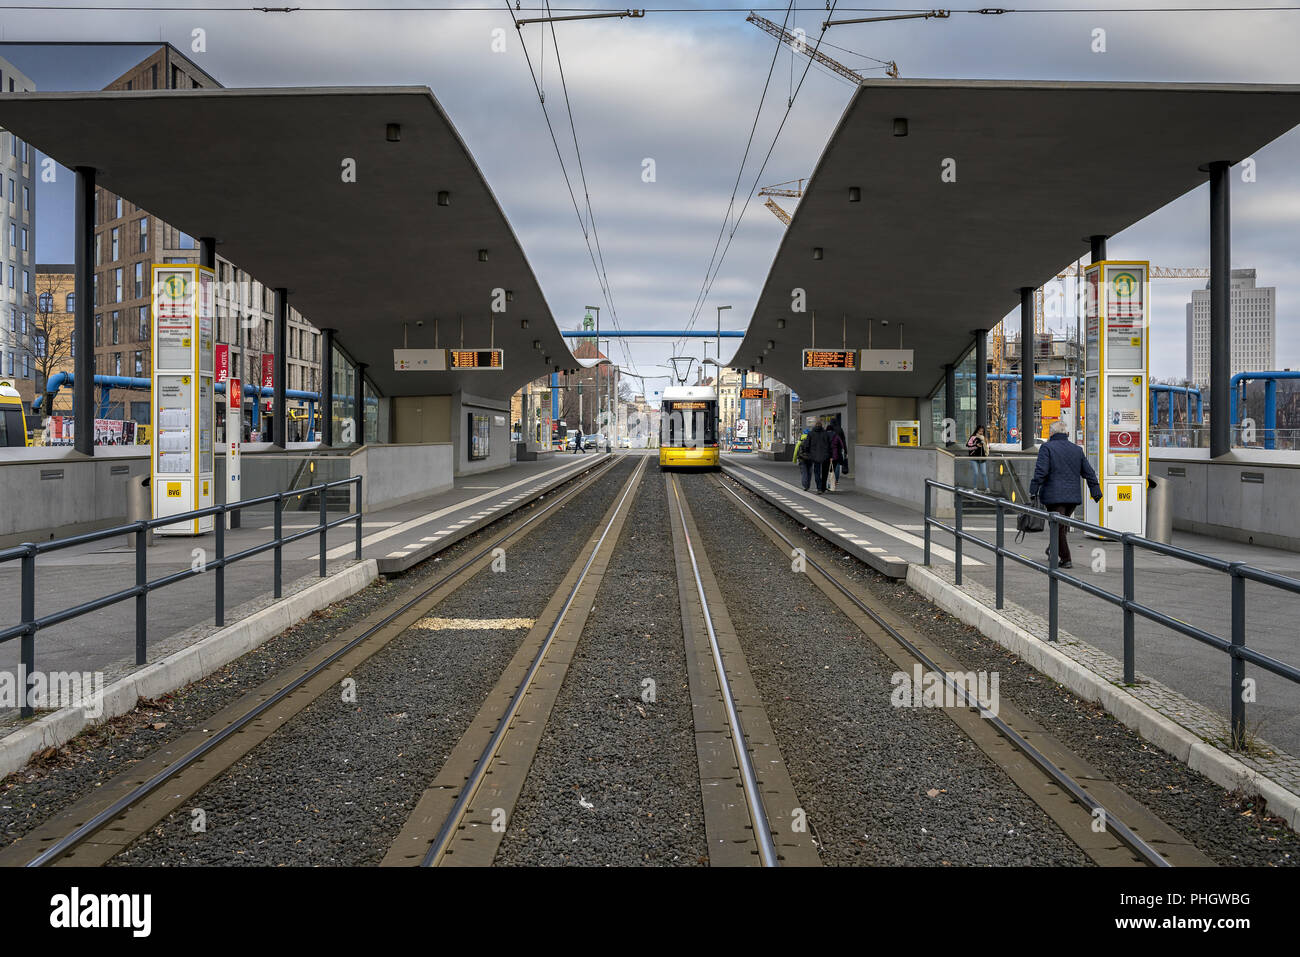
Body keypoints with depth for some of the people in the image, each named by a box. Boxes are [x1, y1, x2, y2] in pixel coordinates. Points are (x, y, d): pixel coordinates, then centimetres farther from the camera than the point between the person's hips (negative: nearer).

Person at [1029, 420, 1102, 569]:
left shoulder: (1047, 447, -5)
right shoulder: (1077, 449, 13)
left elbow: (1040, 471, -14)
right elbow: (1089, 472, 14)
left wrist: (1033, 490, -11)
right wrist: (1096, 491, 19)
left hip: (1054, 496, -5)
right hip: (1073, 496, 6)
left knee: (1058, 527, -1)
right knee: (1063, 525, 21)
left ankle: (1065, 559, -1)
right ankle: (1053, 550, 30)